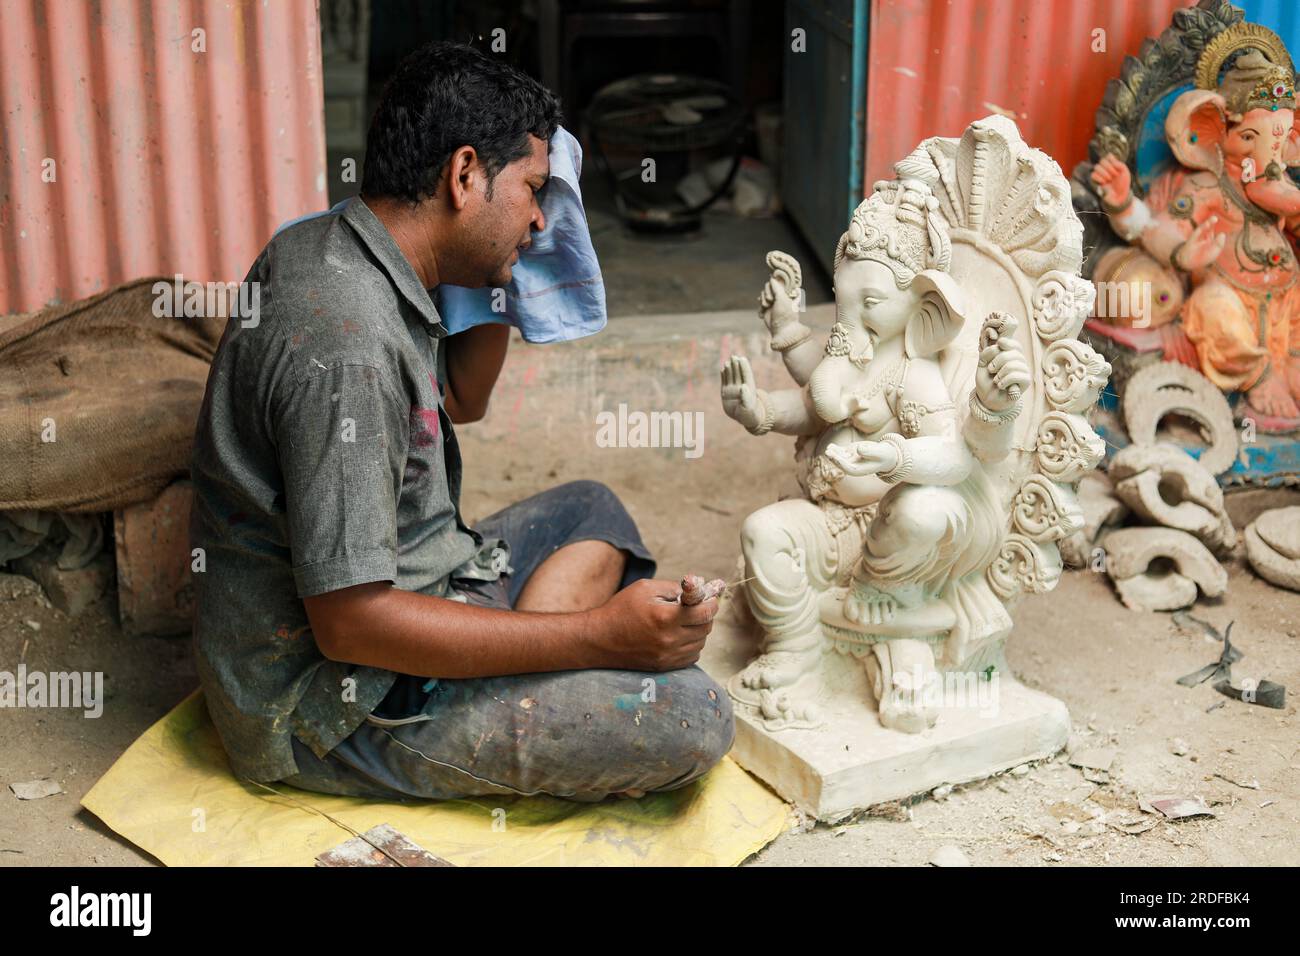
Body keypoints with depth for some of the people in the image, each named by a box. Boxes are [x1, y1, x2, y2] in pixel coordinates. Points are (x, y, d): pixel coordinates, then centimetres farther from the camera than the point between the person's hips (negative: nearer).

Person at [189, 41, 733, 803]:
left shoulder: (328, 249, 5)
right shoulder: (345, 347, -28)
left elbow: (461, 400, 22)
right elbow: (349, 621, -29)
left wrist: (504, 276, 6)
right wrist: (598, 634, -26)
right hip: (335, 704, -10)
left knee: (593, 510, 23)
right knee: (693, 718, -20)